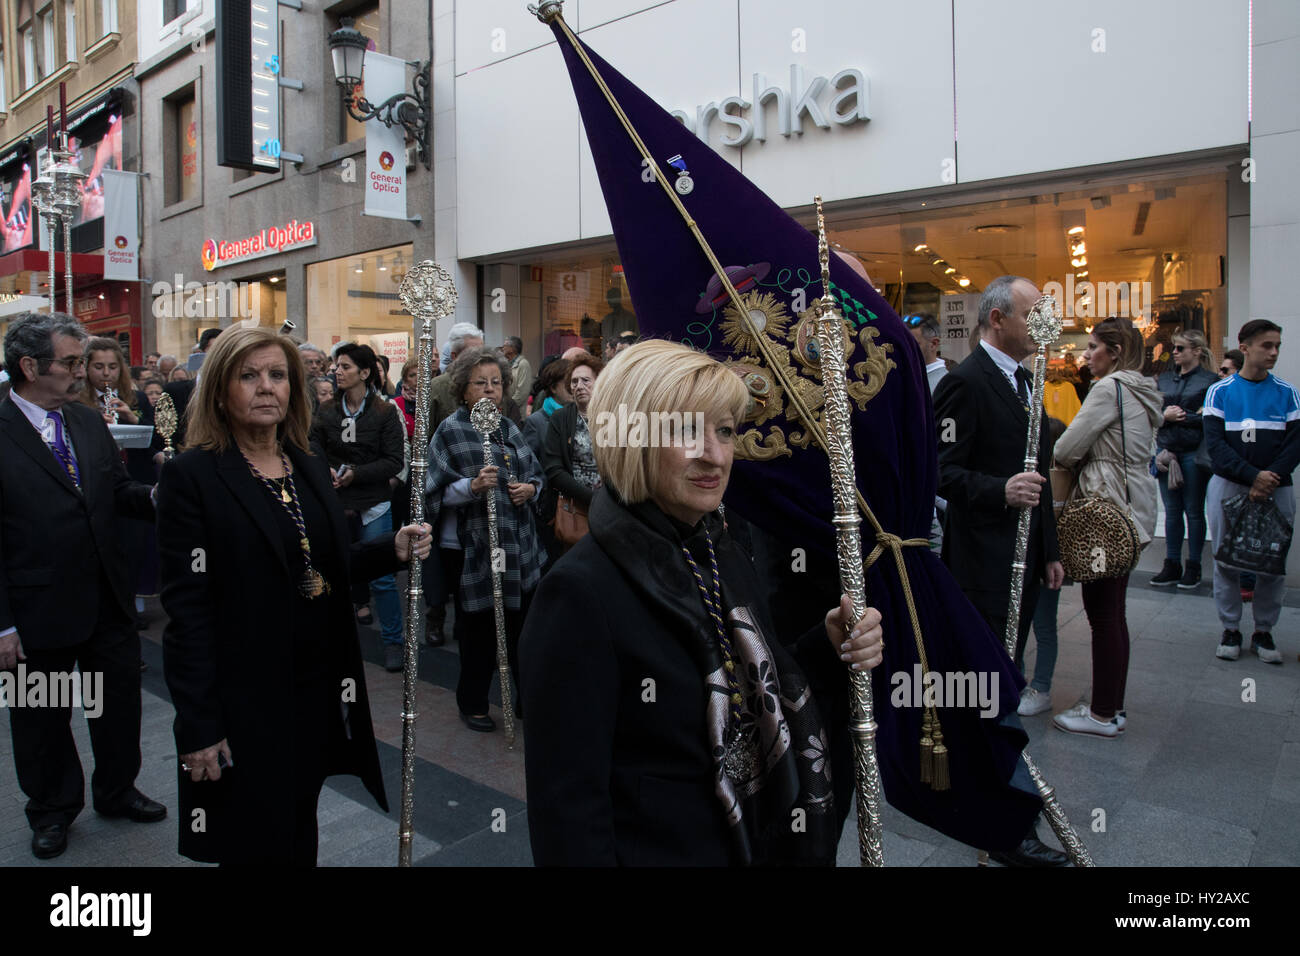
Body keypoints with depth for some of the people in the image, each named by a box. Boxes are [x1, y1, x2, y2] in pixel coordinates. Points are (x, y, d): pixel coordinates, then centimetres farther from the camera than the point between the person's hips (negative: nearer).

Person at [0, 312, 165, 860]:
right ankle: (52, 810, 39)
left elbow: (121, 493, 8)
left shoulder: (89, 423, 4)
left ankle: (117, 791, 40)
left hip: (109, 600, 5)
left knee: (120, 701, 18)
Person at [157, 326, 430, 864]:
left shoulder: (311, 468, 8)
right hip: (245, 698, -5)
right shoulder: (193, 476, -11)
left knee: (301, 834, 20)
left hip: (319, 687, 6)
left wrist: (394, 549, -6)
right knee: (257, 843, 10)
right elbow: (186, 608, -14)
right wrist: (199, 726, -15)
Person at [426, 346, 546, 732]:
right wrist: (472, 486, -27)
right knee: (479, 628, 5)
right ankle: (473, 703, 25)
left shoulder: (509, 428, 12)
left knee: (523, 624, 13)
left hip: (519, 547, 6)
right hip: (470, 548, -6)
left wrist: (531, 488, -2)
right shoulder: (450, 431, -7)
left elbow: (536, 473, 19)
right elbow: (436, 491, -11)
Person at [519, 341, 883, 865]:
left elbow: (756, 700, 6)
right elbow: (566, 807, -23)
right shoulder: (580, 593, -25)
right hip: (653, 847, -6)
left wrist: (830, 650, -9)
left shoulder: (725, 556, -3)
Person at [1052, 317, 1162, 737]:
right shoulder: (1141, 391, 16)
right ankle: (1113, 706, 23)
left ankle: (1103, 714, 6)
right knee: (1114, 612, 14)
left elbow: (1066, 449, -13)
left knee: (1102, 613, -3)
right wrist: (1085, 459, 10)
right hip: (1133, 509, 10)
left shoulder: (1110, 388, -13)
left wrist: (1069, 459, 7)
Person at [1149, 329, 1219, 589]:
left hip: (1193, 452, -4)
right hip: (1166, 450, 5)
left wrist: (1183, 416, -12)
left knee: (1193, 511, 4)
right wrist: (1165, 415, -8)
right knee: (1171, 510, 9)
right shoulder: (1164, 379, 12)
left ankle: (1193, 567, 14)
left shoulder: (1210, 381, -3)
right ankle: (1172, 566, 16)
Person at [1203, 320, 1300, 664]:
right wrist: (1252, 475, -17)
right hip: (1228, 487, -1)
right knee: (1226, 560, 3)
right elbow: (1215, 443, -6)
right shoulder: (1220, 391, 2)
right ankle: (1230, 630, 15)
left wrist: (1269, 480, -14)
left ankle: (1264, 631, 18)